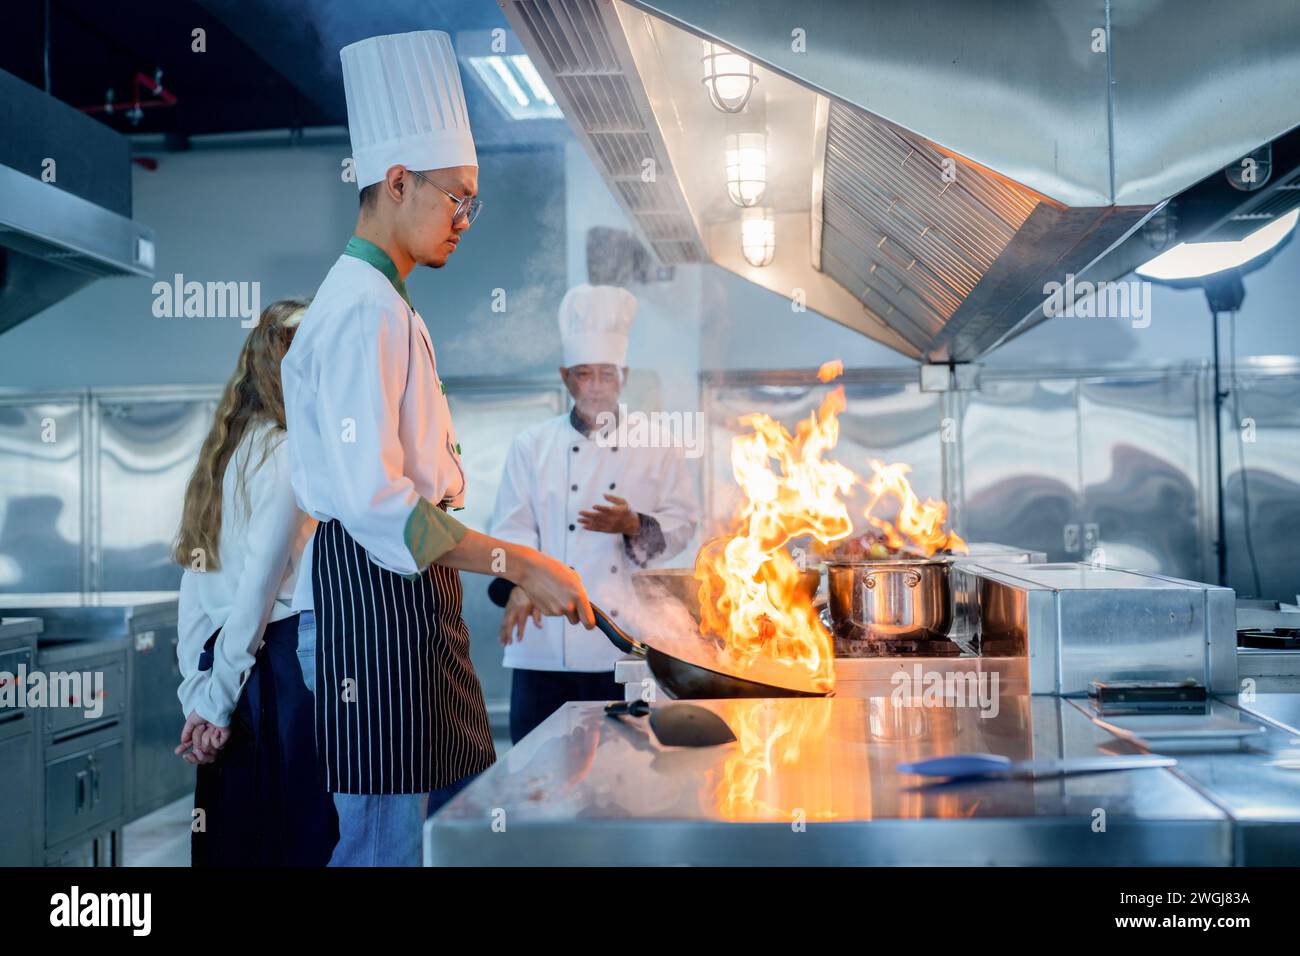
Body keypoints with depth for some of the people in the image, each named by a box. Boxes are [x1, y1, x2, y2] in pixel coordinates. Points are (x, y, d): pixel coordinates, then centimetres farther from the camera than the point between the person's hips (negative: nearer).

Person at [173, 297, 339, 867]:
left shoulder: (222, 453, 15)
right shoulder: (292, 452, -10)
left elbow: (194, 594, 13)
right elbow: (262, 581, -14)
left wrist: (199, 694, 12)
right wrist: (218, 699, -9)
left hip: (230, 677, 8)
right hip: (286, 666, -8)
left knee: (235, 841, 14)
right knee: (299, 840, 0)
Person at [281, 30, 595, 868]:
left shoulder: (381, 304, 16)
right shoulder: (364, 311, -17)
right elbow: (375, 503, -25)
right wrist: (517, 564, -26)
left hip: (409, 588, 10)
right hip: (372, 590, -10)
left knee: (464, 793, 17)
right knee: (390, 832, -1)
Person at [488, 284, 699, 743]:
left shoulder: (657, 448, 7)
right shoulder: (533, 446, 8)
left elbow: (683, 521, 7)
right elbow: (512, 525, 4)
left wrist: (634, 526, -13)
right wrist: (519, 583, -14)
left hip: (625, 639, 0)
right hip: (547, 639, 0)